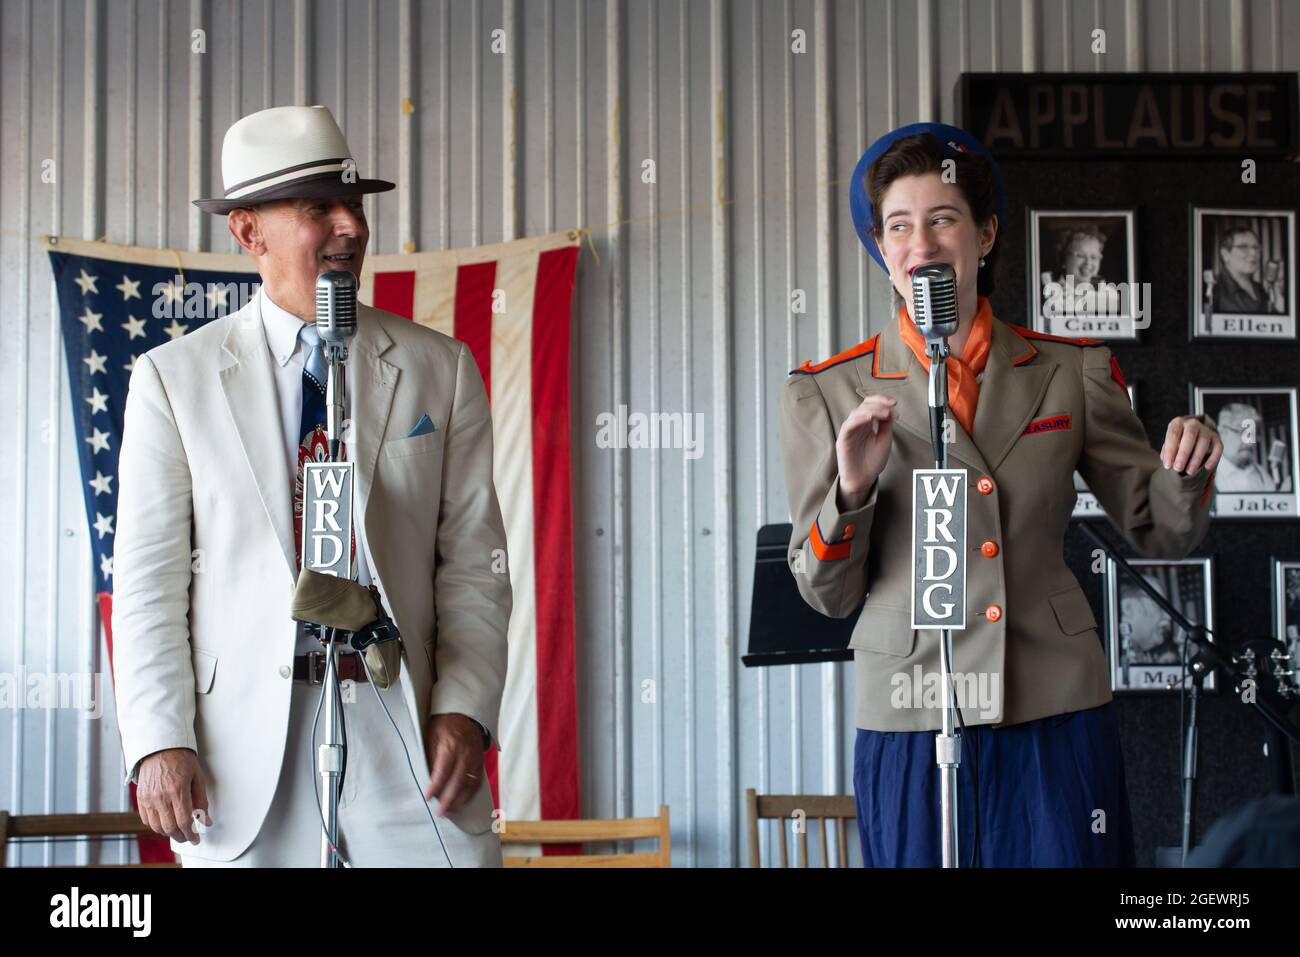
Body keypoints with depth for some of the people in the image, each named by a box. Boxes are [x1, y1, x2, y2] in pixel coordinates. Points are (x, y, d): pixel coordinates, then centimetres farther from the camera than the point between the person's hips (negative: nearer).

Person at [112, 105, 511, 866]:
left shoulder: (442, 369, 9)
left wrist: (465, 709, -8)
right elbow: (151, 581, 1)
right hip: (246, 740, -1)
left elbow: (475, 564, 5)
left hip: (406, 728, 1)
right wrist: (158, 742, -9)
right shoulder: (173, 378, 5)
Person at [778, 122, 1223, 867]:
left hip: (1056, 719, 1)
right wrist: (851, 489, -13)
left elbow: (1160, 533, 12)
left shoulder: (1074, 372, 6)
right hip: (912, 725, -1)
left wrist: (1185, 474, -9)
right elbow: (827, 596, 4)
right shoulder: (827, 393, 3)